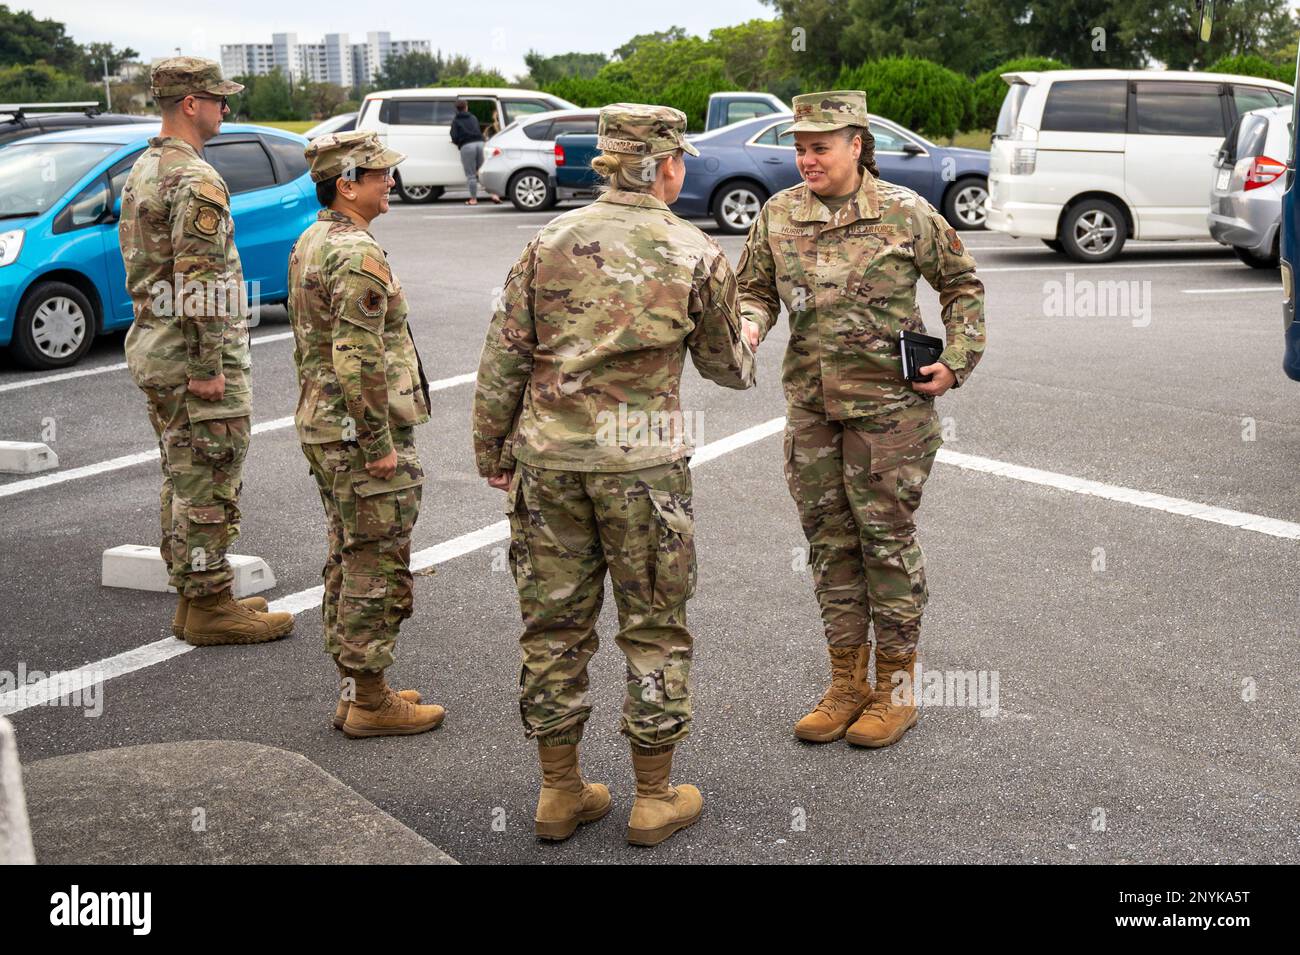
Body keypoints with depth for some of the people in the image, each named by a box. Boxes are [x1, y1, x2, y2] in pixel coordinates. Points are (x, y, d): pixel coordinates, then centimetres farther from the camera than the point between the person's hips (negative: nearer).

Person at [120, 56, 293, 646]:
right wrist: (209, 368, -21)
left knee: (183, 481, 15)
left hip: (152, 346, 10)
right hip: (193, 354, -10)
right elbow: (199, 283, -23)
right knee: (209, 486, -3)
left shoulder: (142, 171, 14)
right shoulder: (197, 181, -18)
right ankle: (210, 608, 4)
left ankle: (193, 597, 23)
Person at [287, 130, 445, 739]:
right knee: (377, 568, -2)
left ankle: (356, 689, 25)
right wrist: (380, 444, -21)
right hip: (360, 435, -10)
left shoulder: (309, 243, 12)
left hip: (320, 427, 10)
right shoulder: (359, 256, -20)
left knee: (348, 561, 16)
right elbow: (359, 361, -26)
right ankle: (370, 702, 7)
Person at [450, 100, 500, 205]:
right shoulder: (473, 118, 21)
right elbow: (479, 131, 19)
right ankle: (493, 194, 0)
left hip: (466, 146, -4)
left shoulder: (455, 120, 8)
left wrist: (456, 142, 19)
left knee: (471, 175, 1)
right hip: (479, 143, 4)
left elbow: (454, 136, 0)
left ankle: (473, 199, 2)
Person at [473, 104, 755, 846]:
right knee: (654, 626, 10)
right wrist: (748, 348, 33)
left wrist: (494, 451, 14)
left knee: (555, 621, 12)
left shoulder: (552, 241, 3)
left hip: (549, 454, 3)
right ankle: (656, 798, 18)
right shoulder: (697, 255, -2)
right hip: (642, 459, -3)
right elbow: (727, 367, 10)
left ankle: (560, 791, 23)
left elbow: (504, 359, 3)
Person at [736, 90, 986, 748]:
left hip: (888, 402, -4)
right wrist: (748, 325, -11)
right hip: (810, 403, 4)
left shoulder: (905, 213, -5)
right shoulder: (778, 215, 4)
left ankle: (896, 688, 15)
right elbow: (755, 289, 12)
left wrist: (956, 360, -3)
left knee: (888, 539, 2)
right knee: (829, 540, 10)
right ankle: (846, 686, 23)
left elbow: (960, 282, 6)